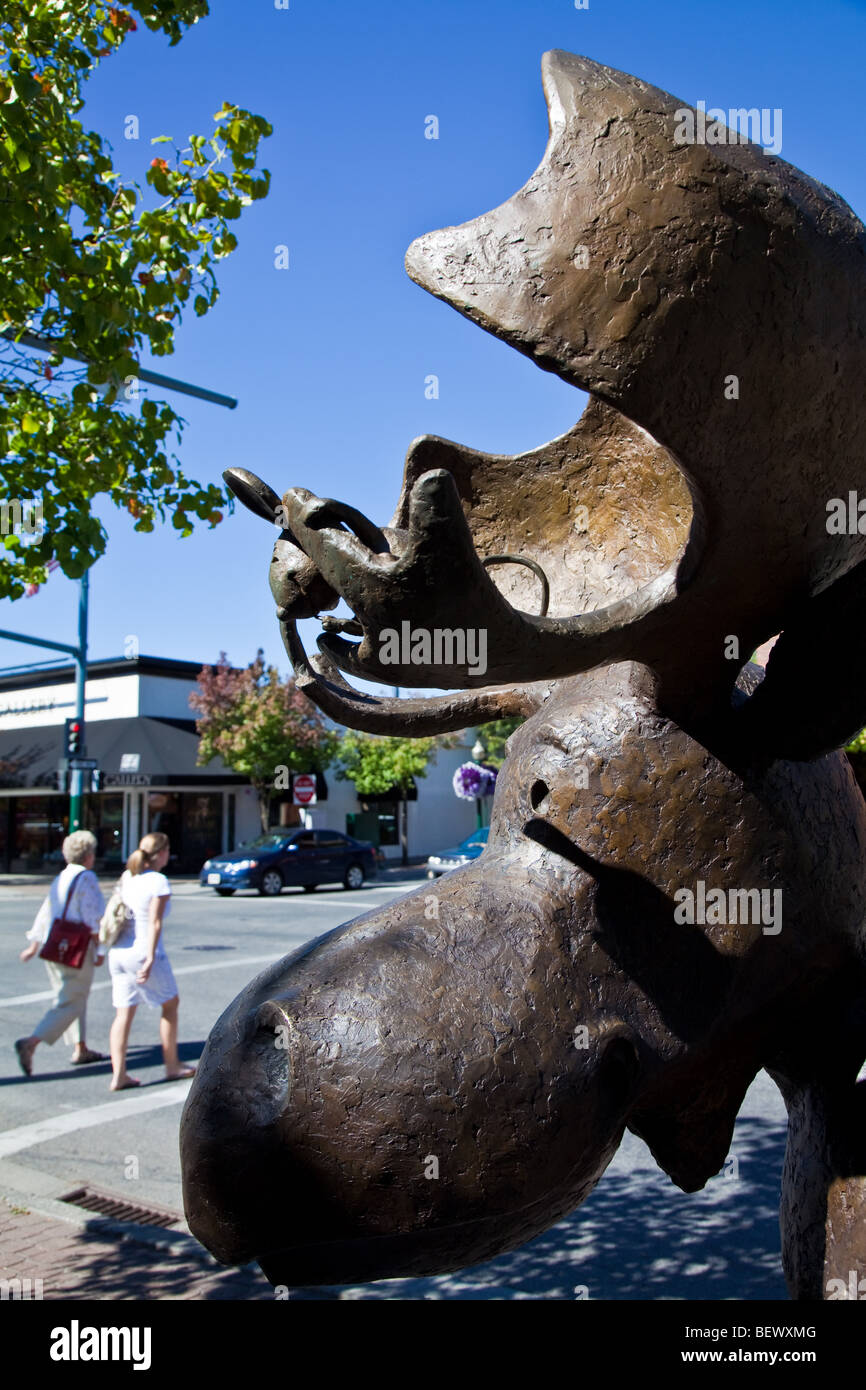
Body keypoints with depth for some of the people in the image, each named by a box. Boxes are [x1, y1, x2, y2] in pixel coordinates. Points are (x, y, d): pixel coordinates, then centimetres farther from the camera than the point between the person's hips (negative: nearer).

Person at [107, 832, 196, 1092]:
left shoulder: (126, 876, 7)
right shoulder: (159, 882, -13)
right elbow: (155, 924, -17)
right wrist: (150, 959, -19)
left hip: (118, 951, 7)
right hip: (143, 952, -6)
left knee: (124, 1013, 9)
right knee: (170, 1004, 13)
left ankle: (118, 1075, 6)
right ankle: (172, 1066, 22)